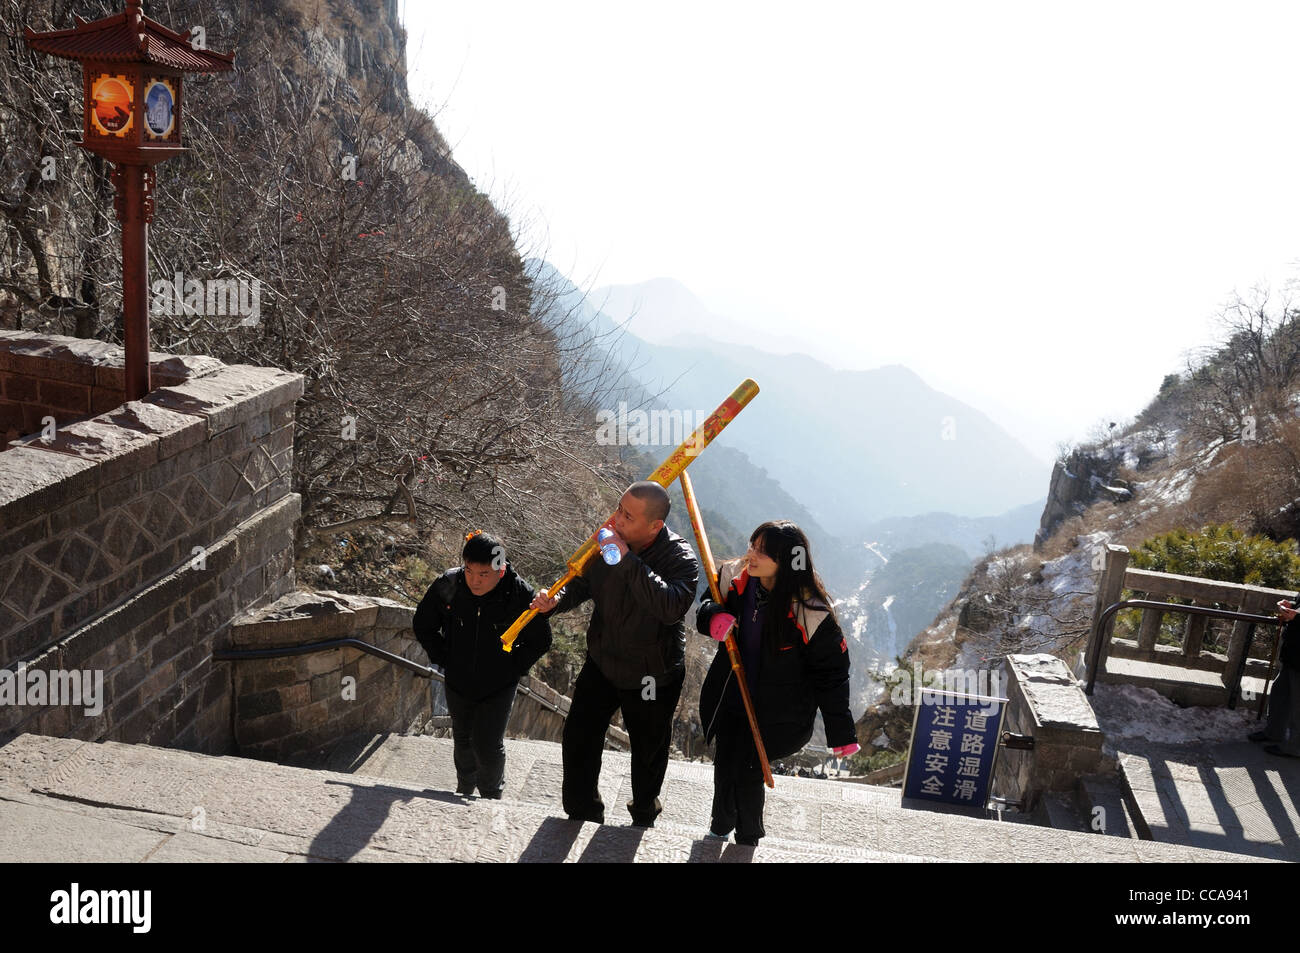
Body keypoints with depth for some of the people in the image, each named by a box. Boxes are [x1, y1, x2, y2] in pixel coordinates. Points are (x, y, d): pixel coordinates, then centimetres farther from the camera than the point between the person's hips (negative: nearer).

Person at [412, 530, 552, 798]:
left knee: (488, 745, -2)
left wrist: (513, 668, -10)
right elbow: (423, 625, 1)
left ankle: (491, 796, 29)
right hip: (458, 682, 3)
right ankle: (465, 789, 51)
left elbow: (540, 641, -7)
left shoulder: (521, 595, -24)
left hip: (498, 687, -3)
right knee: (462, 738, 22)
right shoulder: (447, 585, -19)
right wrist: (444, 659, -2)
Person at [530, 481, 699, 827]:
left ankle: (644, 815, 47)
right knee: (577, 740, 9)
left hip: (652, 676, -3)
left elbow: (672, 607, -45)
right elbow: (584, 583, 6)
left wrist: (628, 561, -44)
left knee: (648, 750, 19)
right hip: (602, 664, 4)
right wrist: (556, 601, -15)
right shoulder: (607, 540, -12)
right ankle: (582, 814, 33)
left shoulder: (681, 559, -26)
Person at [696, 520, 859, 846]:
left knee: (747, 772, 0)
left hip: (774, 712, -4)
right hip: (730, 697, 4)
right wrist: (712, 615, -20)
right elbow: (708, 604, 7)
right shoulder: (735, 577, -13)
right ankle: (720, 826, 47)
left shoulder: (810, 612, -25)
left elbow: (831, 673, -15)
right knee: (724, 764, 17)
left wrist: (841, 733, -13)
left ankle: (748, 838, 32)